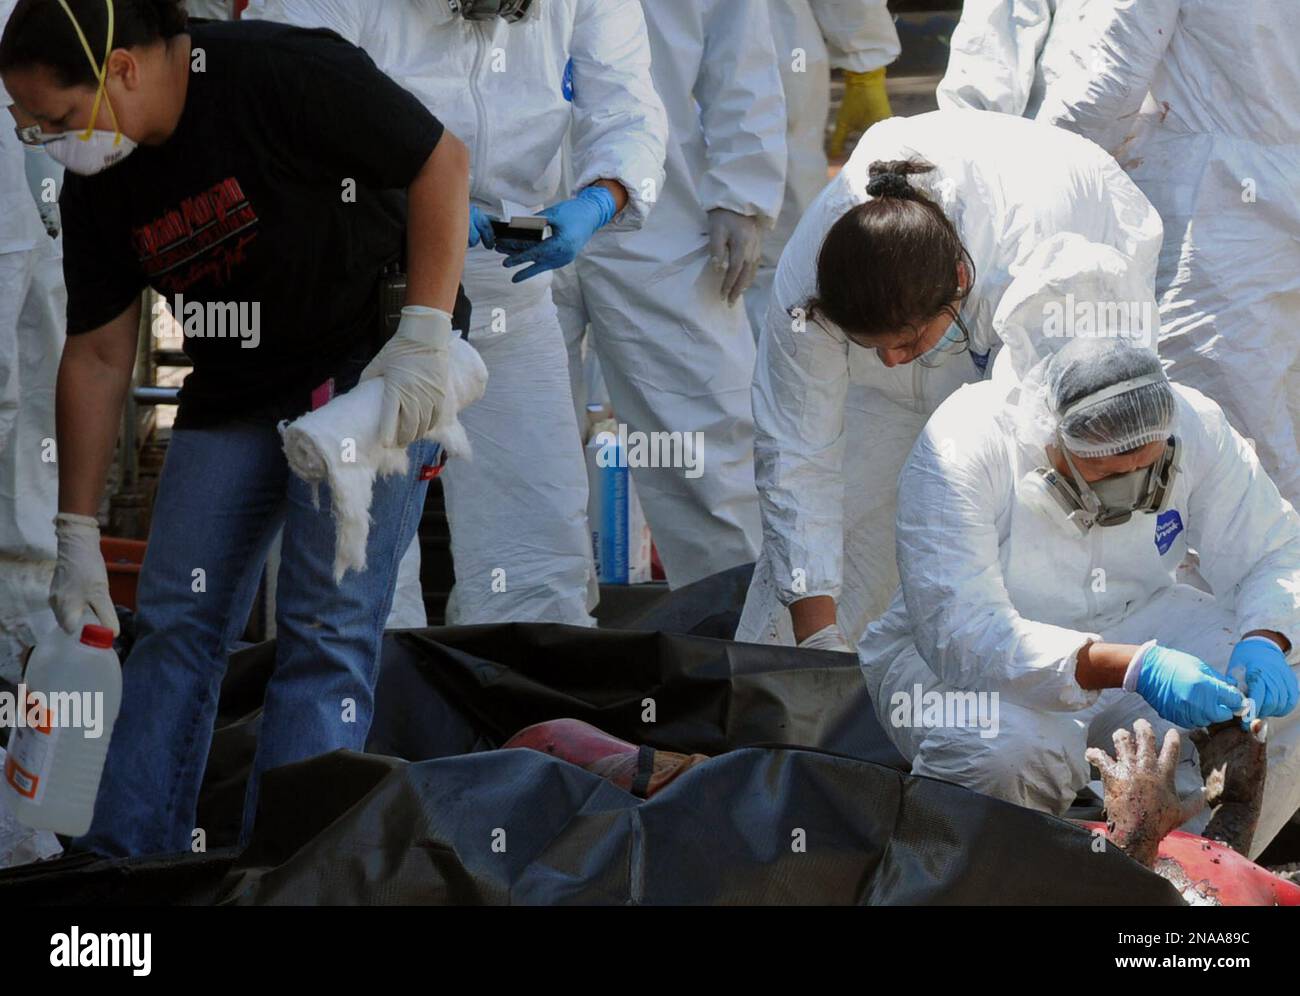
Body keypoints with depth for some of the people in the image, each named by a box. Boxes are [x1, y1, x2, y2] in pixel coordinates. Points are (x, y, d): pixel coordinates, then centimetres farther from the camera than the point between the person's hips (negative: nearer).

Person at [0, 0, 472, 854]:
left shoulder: (286, 75, -23)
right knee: (174, 621, 1)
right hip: (234, 391, 7)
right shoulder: (99, 184, -3)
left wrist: (425, 338, -20)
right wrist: (77, 535, 5)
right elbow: (97, 358, 4)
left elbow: (443, 162, -17)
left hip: (369, 363, -7)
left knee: (328, 624, -12)